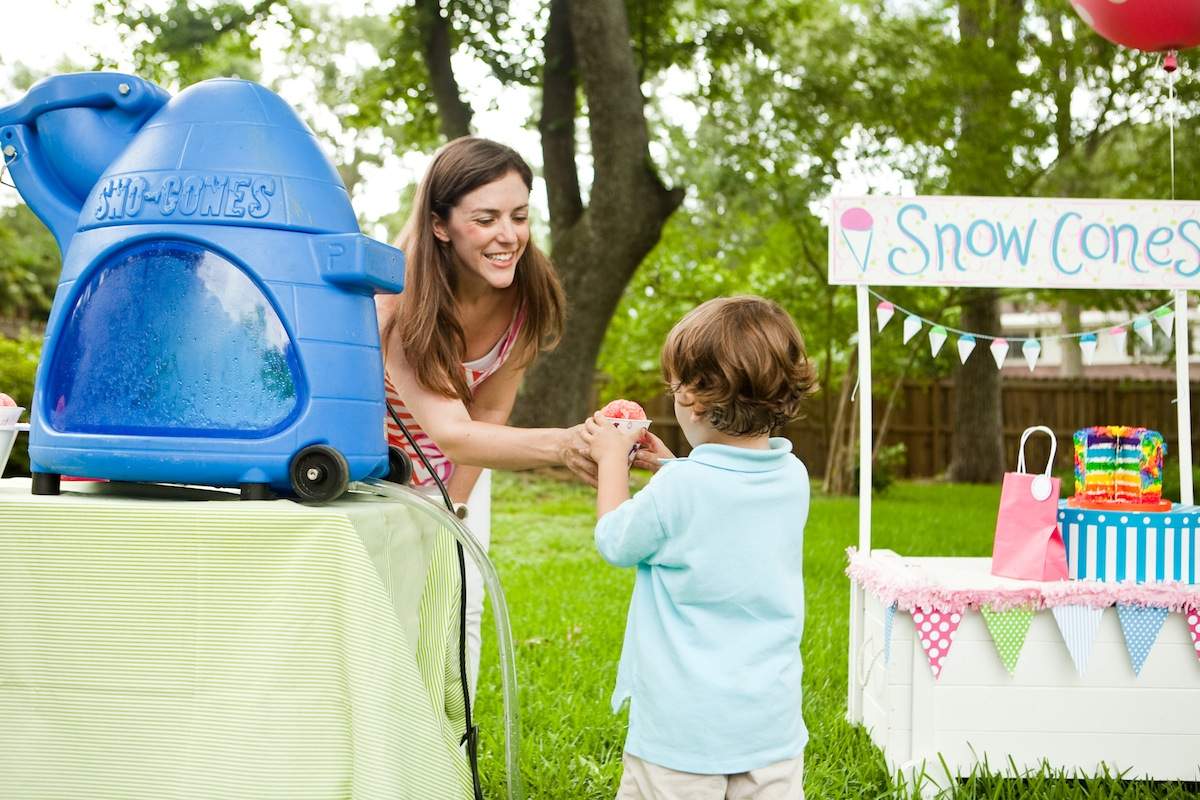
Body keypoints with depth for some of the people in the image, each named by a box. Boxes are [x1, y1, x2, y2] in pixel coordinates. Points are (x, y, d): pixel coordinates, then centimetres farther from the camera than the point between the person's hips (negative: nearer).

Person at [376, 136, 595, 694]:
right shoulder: (399, 294, -34)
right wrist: (561, 444, -58)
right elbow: (448, 432, -44)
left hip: (457, 474, 4)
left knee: (457, 617, 1)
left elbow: (490, 412, -11)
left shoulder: (528, 297, -21)